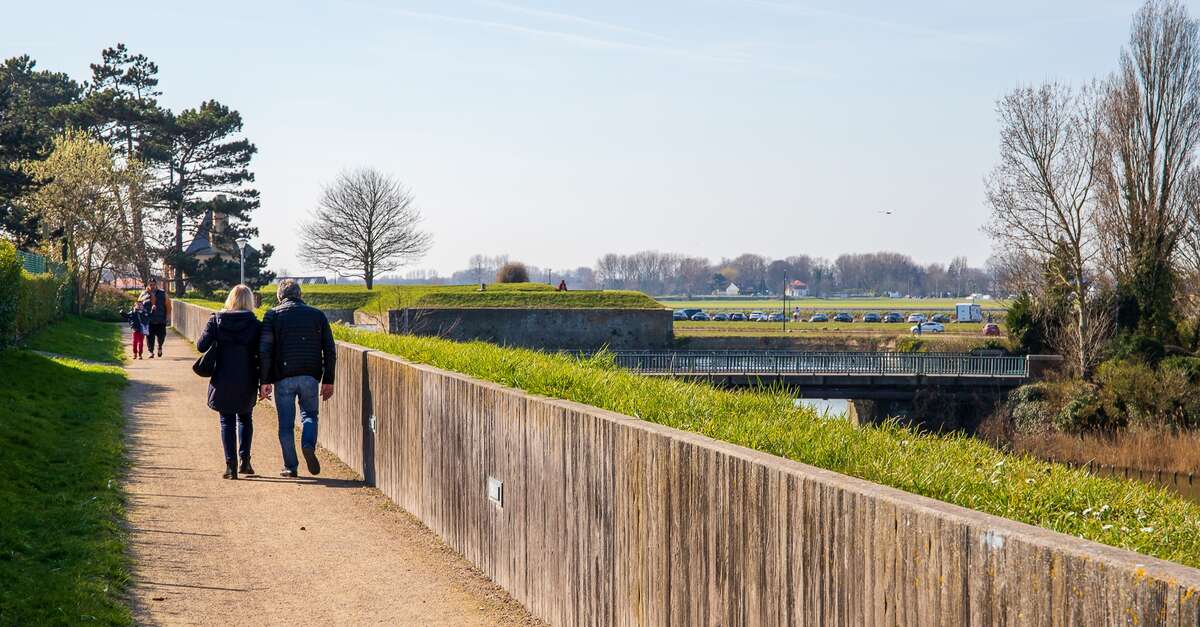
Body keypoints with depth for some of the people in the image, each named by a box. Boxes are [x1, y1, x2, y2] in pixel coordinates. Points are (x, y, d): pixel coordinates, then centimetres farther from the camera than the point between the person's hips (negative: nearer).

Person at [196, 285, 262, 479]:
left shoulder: (216, 320, -4)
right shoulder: (255, 324, -6)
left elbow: (201, 346, -7)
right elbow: (261, 355, -7)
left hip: (223, 381, 0)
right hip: (247, 381, 0)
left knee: (227, 421, 8)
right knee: (245, 418, 20)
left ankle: (231, 464, 0)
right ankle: (244, 459, 9)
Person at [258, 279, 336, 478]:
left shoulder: (273, 315, 3)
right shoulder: (317, 315, 9)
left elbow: (265, 351, -5)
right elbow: (330, 351, 7)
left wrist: (265, 381, -3)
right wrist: (328, 380, 11)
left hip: (284, 377, -1)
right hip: (310, 377, 1)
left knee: (286, 423, 7)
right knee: (309, 414, 16)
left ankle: (290, 467, 7)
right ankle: (308, 445, -12)